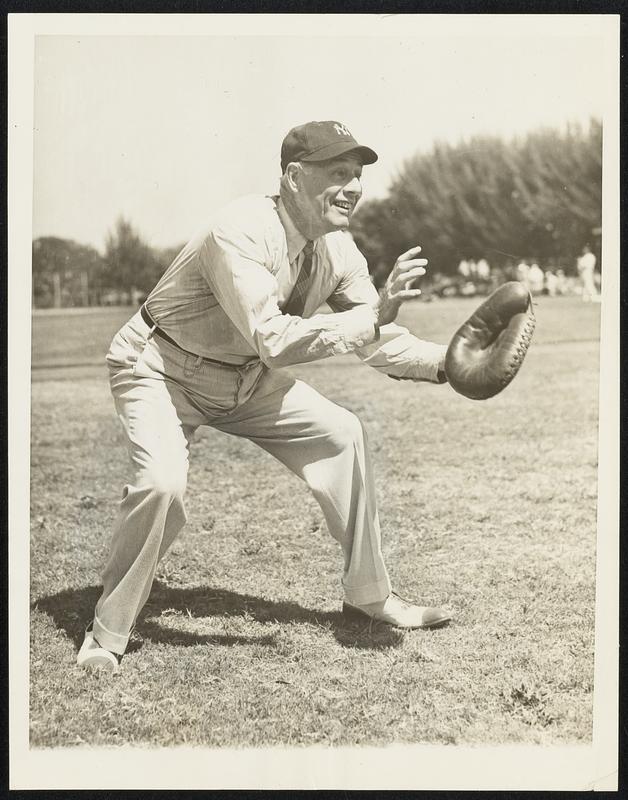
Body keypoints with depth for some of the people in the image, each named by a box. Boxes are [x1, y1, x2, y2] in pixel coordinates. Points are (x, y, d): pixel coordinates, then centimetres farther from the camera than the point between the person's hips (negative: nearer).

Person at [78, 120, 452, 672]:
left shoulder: (338, 249, -8)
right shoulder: (241, 233, -32)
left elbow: (378, 340, -3)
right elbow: (274, 340, -43)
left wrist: (446, 362, -20)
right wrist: (376, 313, -48)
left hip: (246, 377, 8)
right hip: (160, 369, -7)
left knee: (341, 434, -2)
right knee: (162, 482, -29)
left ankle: (370, 595, 13)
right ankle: (106, 636, -8)